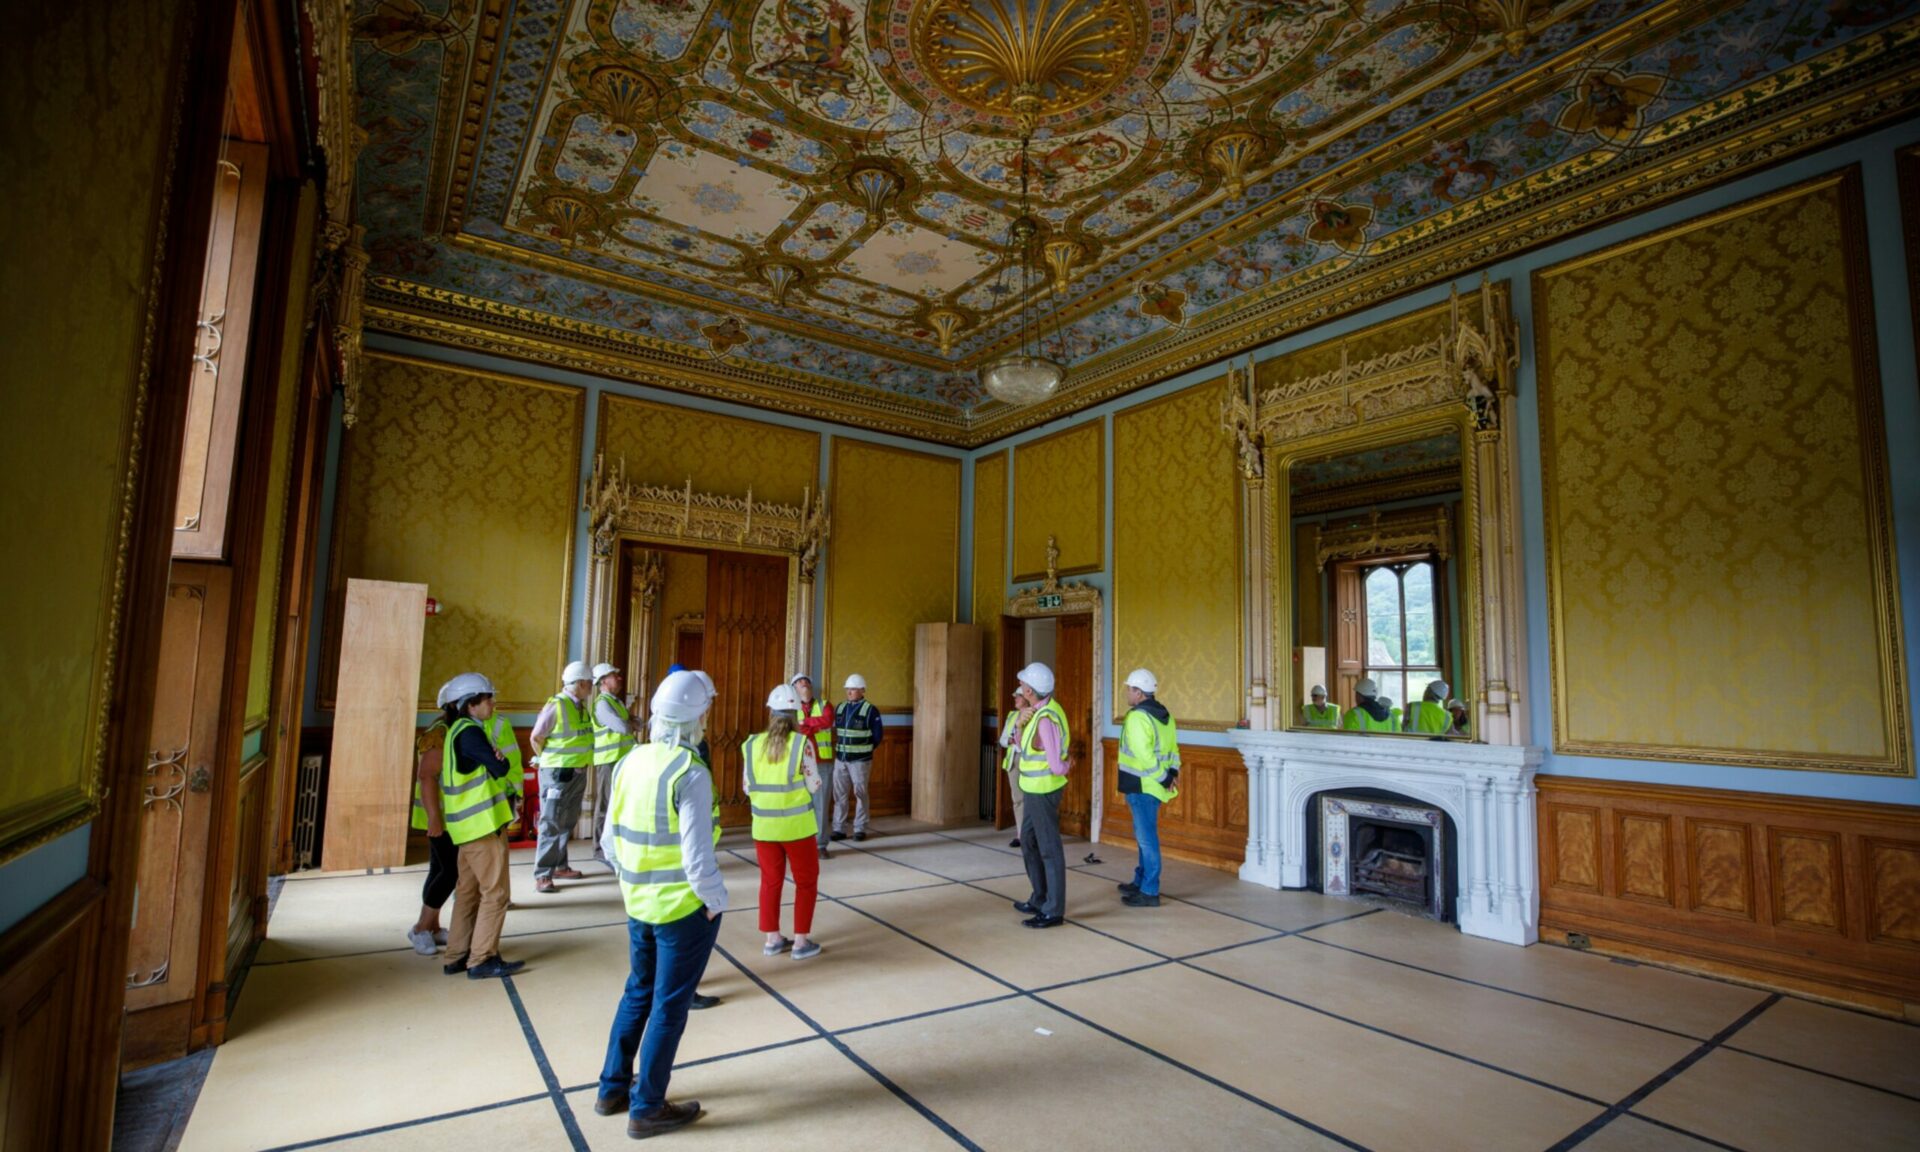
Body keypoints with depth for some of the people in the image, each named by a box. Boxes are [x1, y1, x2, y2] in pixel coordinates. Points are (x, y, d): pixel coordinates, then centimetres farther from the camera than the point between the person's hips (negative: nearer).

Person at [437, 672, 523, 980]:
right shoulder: (470, 732, -17)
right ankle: (482, 959, 4)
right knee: (496, 892, -2)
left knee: (468, 891, 15)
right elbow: (500, 769, -19)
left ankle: (457, 957, 23)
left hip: (469, 825, 10)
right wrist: (512, 778, 0)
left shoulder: (458, 732, 13)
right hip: (483, 824, -10)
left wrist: (494, 761, -3)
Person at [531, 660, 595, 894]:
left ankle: (559, 867, 28)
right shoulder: (556, 705, -17)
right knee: (551, 825, -3)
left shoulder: (581, 706, 6)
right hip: (558, 773, -8)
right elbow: (536, 739, -10)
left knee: (568, 823, 16)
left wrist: (584, 764, 12)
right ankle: (542, 876, 4)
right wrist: (550, 762, 0)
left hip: (578, 772, 8)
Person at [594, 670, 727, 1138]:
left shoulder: (628, 762, -2)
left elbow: (609, 839, 6)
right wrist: (715, 900, -7)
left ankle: (612, 1089, 39)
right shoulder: (690, 772, -22)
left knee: (638, 993, 25)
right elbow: (697, 855, -22)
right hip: (685, 908, -6)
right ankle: (646, 1110, 25)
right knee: (669, 1007, 11)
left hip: (638, 904, 7)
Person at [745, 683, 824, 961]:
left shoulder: (752, 744, -3)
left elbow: (747, 787, 4)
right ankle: (801, 941, 17)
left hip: (764, 826, 3)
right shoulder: (802, 743, -13)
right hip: (797, 826, -3)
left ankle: (772, 939, 26)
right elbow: (815, 787, -10)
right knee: (806, 882, 13)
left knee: (770, 882, 17)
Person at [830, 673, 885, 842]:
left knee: (860, 794, 4)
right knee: (839, 794, 6)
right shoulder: (840, 708, 8)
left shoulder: (870, 710, -7)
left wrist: (864, 749, 1)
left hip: (860, 760, -5)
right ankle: (839, 829, 13)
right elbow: (836, 730, 17)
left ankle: (860, 829, 13)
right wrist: (840, 747, 7)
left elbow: (878, 735, -4)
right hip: (840, 759, 5)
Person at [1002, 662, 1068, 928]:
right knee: (1029, 843, 20)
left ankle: (1054, 911, 11)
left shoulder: (1045, 719, -25)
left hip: (1043, 791, -10)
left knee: (1049, 849, 0)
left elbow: (1057, 766, -25)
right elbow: (1020, 745, 11)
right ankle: (1040, 899, 32)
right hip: (1034, 789, 10)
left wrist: (1063, 768, -3)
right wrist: (1021, 721, -6)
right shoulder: (1043, 709, 6)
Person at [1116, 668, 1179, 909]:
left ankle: (1149, 892, 8)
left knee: (1147, 838, -1)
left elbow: (1145, 756, -24)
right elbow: (1173, 748, 10)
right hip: (1153, 786, 9)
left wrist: (1164, 778, -15)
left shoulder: (1137, 717, -18)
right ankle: (1141, 882, 31)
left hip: (1142, 787, -9)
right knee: (1144, 835, 20)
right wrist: (1172, 773, 1)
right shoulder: (1164, 715, 11)